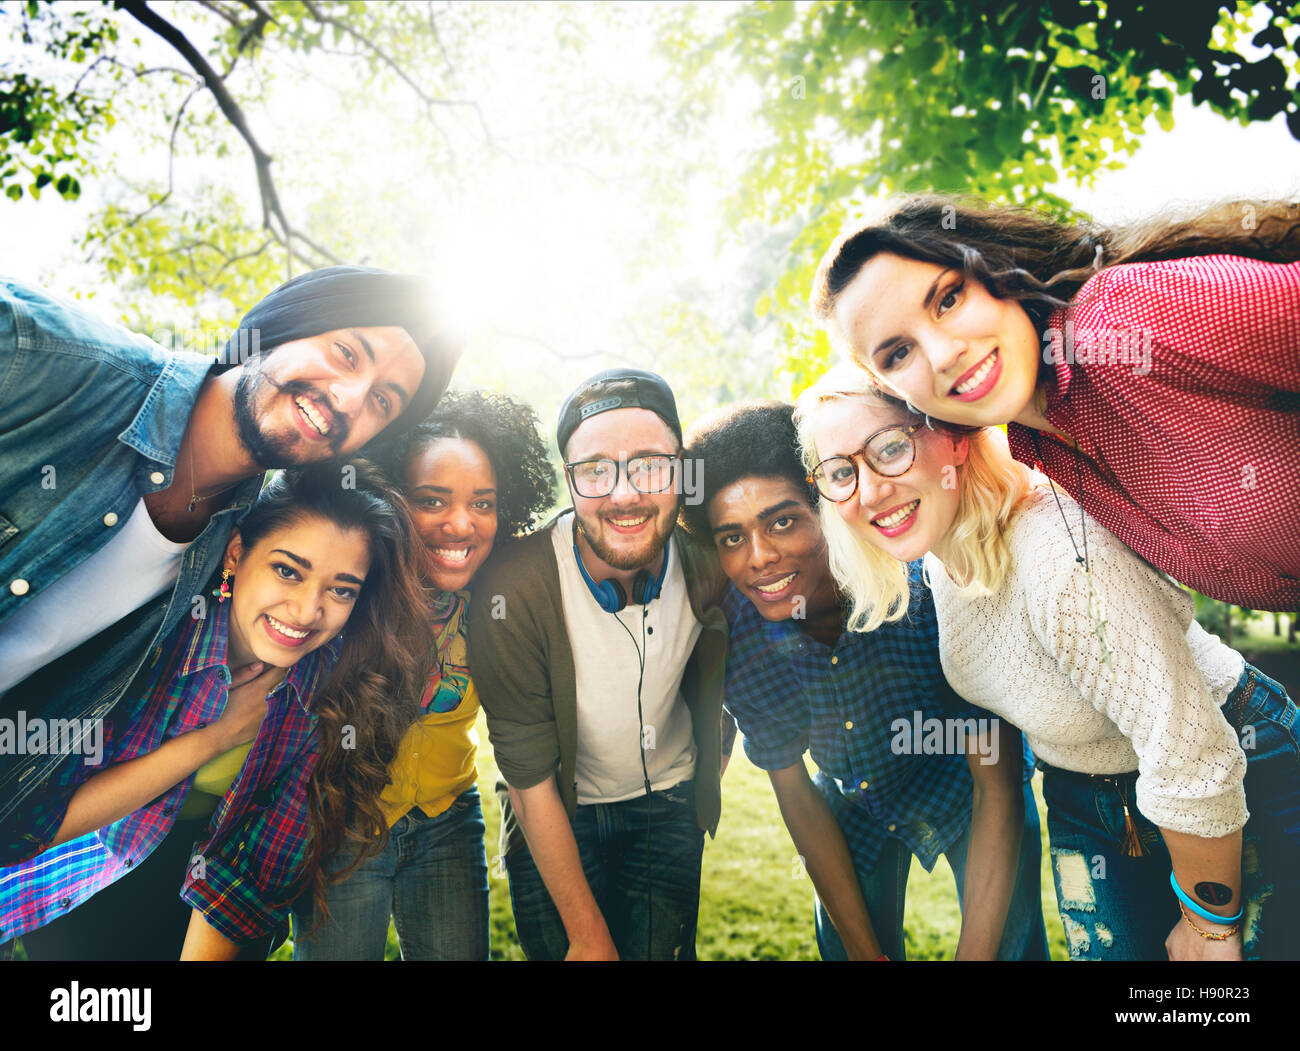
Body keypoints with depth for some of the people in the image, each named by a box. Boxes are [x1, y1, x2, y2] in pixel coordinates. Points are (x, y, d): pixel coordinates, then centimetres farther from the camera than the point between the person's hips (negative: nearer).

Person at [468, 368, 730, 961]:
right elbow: (530, 782, -21)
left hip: (668, 802, 2)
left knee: (664, 951, 7)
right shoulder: (512, 590, -28)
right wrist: (588, 937, -16)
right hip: (555, 821, -2)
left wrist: (707, 784, 12)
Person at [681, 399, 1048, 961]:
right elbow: (795, 795, -11)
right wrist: (867, 952, -10)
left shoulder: (926, 587, -36)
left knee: (1012, 948, -2)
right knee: (840, 947, 8)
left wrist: (974, 954, -31)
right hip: (852, 804, 2)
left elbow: (997, 789, -27)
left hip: (963, 785, -2)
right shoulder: (736, 632, -25)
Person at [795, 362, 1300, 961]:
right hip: (1085, 802, 6)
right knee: (1108, 951, 12)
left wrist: (1210, 924, -15)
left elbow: (1192, 760, -29)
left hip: (1236, 778, -6)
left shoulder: (1066, 559, -36)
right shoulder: (939, 553, -11)